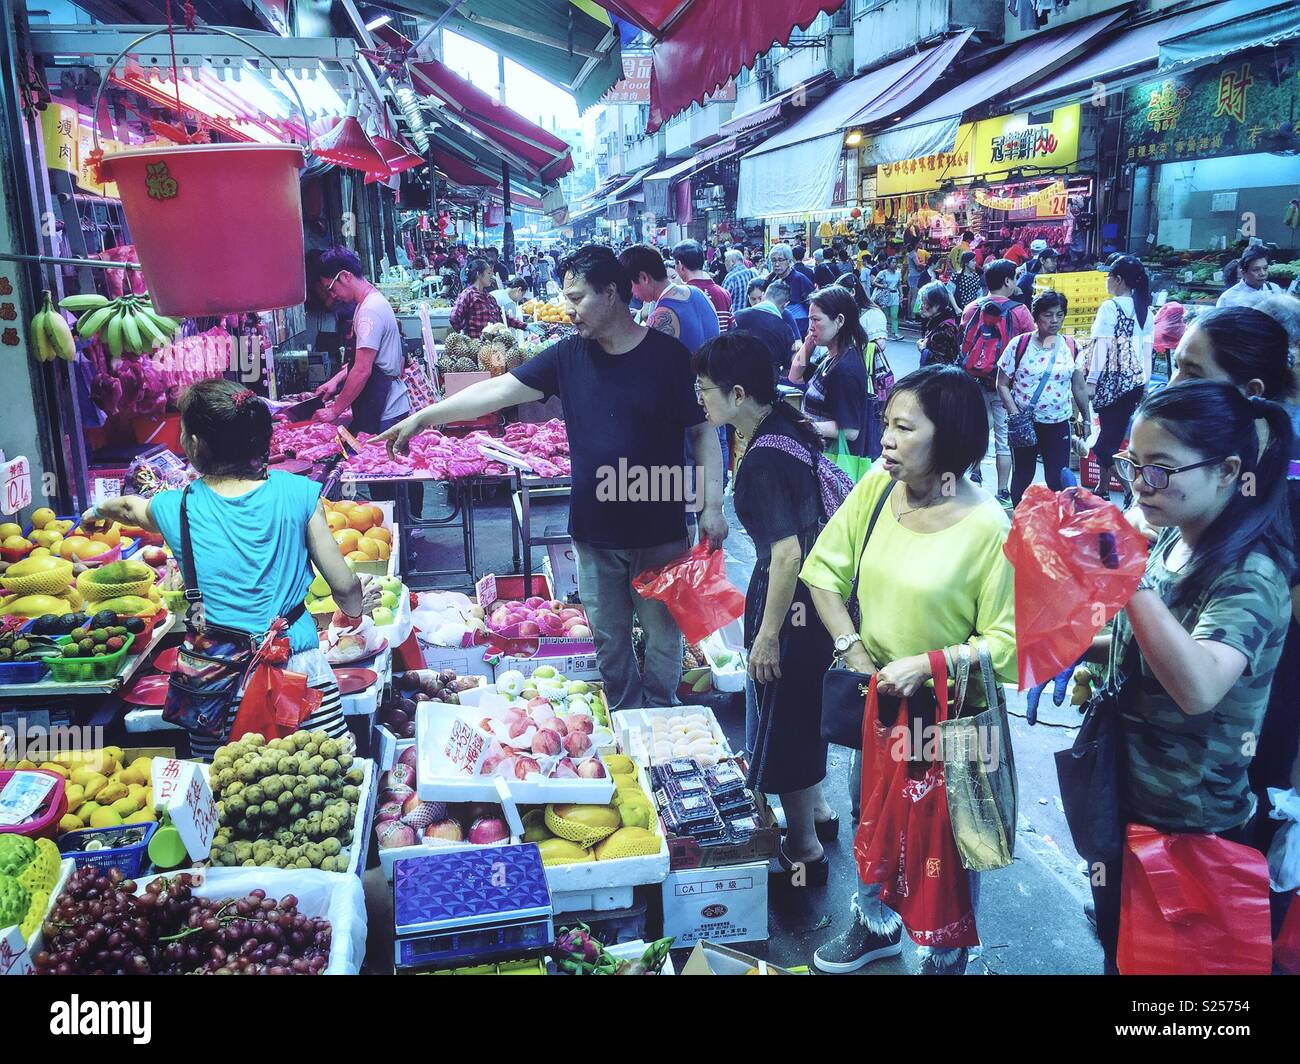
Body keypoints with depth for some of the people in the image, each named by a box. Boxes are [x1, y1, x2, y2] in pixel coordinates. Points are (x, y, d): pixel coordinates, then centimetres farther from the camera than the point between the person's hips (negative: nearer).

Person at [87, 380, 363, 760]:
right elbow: (344, 586, -1)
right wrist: (353, 615, 22)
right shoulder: (298, 493, -5)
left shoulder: (176, 508, -2)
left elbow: (129, 508, 25)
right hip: (299, 668, 0)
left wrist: (98, 512, 48)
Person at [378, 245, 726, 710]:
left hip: (659, 532, -3)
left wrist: (712, 505, -10)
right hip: (594, 532, 3)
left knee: (663, 633, 10)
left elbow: (703, 431, -4)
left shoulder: (668, 355, -8)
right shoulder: (569, 355, 1)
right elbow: (497, 390, 1)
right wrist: (422, 417, -2)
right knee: (608, 638, 14)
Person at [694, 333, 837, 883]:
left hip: (789, 599, -10)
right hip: (817, 587, 10)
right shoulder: (787, 423, 1)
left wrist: (768, 635, -22)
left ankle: (805, 852, 24)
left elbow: (787, 553, -29)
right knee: (805, 707, 26)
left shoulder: (764, 460, -26)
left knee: (782, 720, 7)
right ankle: (818, 810, 46)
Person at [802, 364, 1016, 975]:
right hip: (875, 701, 5)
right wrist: (851, 649, -10)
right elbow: (823, 570, -2)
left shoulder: (990, 529, -23)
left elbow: (1008, 643, -20)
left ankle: (947, 957, 43)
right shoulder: (877, 488, -11)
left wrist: (925, 664, -26)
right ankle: (876, 926, 52)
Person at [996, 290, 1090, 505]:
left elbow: (1079, 388, 10)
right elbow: (1002, 384, -4)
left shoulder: (1070, 347, 2)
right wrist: (1015, 414, -15)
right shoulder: (1019, 344, -6)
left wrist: (1087, 420, 12)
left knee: (1058, 481, -3)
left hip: (1059, 425, 1)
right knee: (1023, 475, 12)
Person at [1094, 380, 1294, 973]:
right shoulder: (1169, 541, -2)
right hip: (1123, 797, 7)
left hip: (1187, 826, -7)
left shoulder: (1251, 576, -24)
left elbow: (1198, 687, -42)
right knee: (1115, 946, 25)